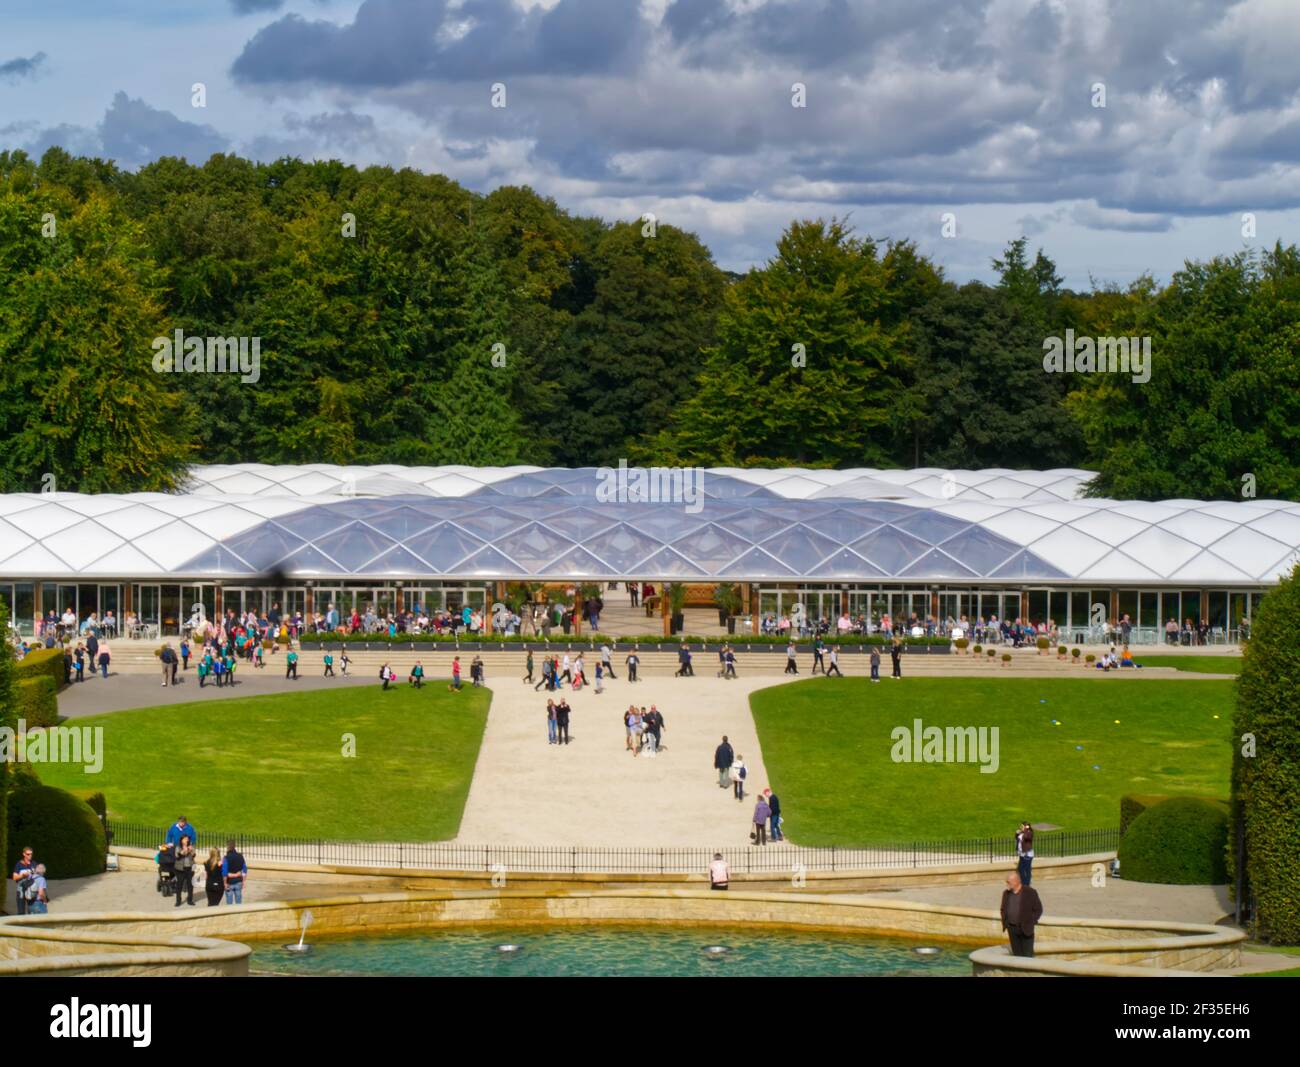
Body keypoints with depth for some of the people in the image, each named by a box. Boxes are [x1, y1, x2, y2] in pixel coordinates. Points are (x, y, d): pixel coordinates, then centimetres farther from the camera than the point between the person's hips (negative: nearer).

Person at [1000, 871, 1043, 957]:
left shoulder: (1030, 892, -11)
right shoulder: (1006, 893, 4)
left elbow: (1038, 910, -5)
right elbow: (1003, 909, 17)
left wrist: (1029, 923, -10)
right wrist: (1004, 923, 4)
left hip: (1026, 929, -4)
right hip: (1012, 929, 4)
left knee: (1027, 955, -1)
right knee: (1017, 954, 7)